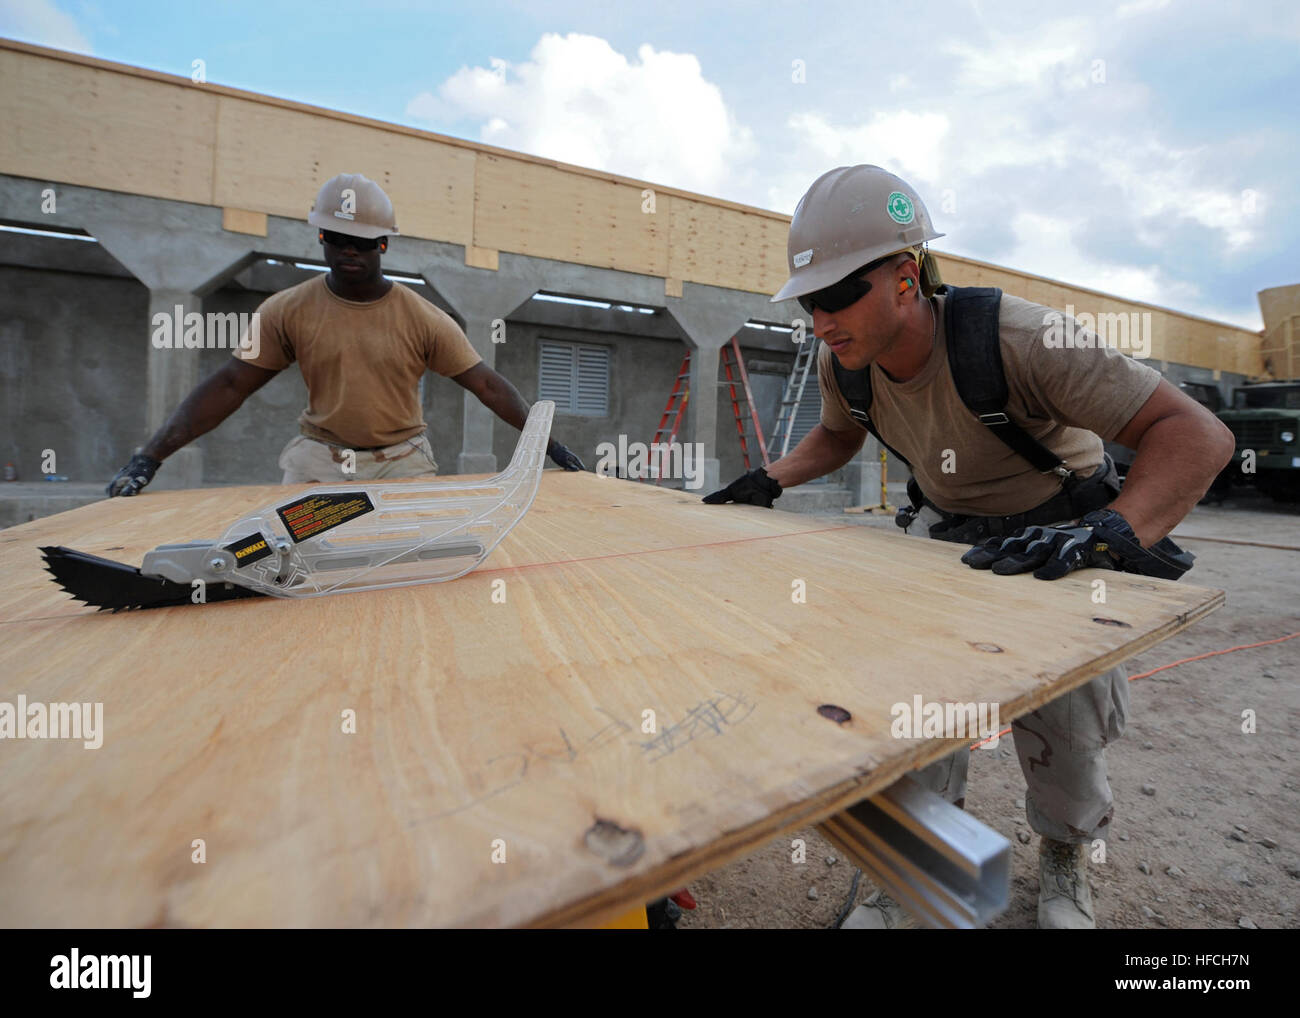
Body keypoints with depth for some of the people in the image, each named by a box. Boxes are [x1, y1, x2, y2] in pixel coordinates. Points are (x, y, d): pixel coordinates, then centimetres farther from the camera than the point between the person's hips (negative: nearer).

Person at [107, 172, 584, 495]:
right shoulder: (286, 311, 1)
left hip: (401, 458, -1)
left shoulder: (425, 319, -4)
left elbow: (486, 384, -5)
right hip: (319, 455, 1)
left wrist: (546, 441, -11)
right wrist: (151, 455, -8)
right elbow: (230, 384, 0)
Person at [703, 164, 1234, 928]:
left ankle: (1066, 855, 31)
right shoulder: (842, 366, -15)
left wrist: (1109, 534, -50)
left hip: (1062, 528, -4)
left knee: (1062, 710, -4)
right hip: (949, 528, 4)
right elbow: (838, 436, 8)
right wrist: (770, 481, -8)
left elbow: (1197, 433, -33)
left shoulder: (1014, 338, -34)